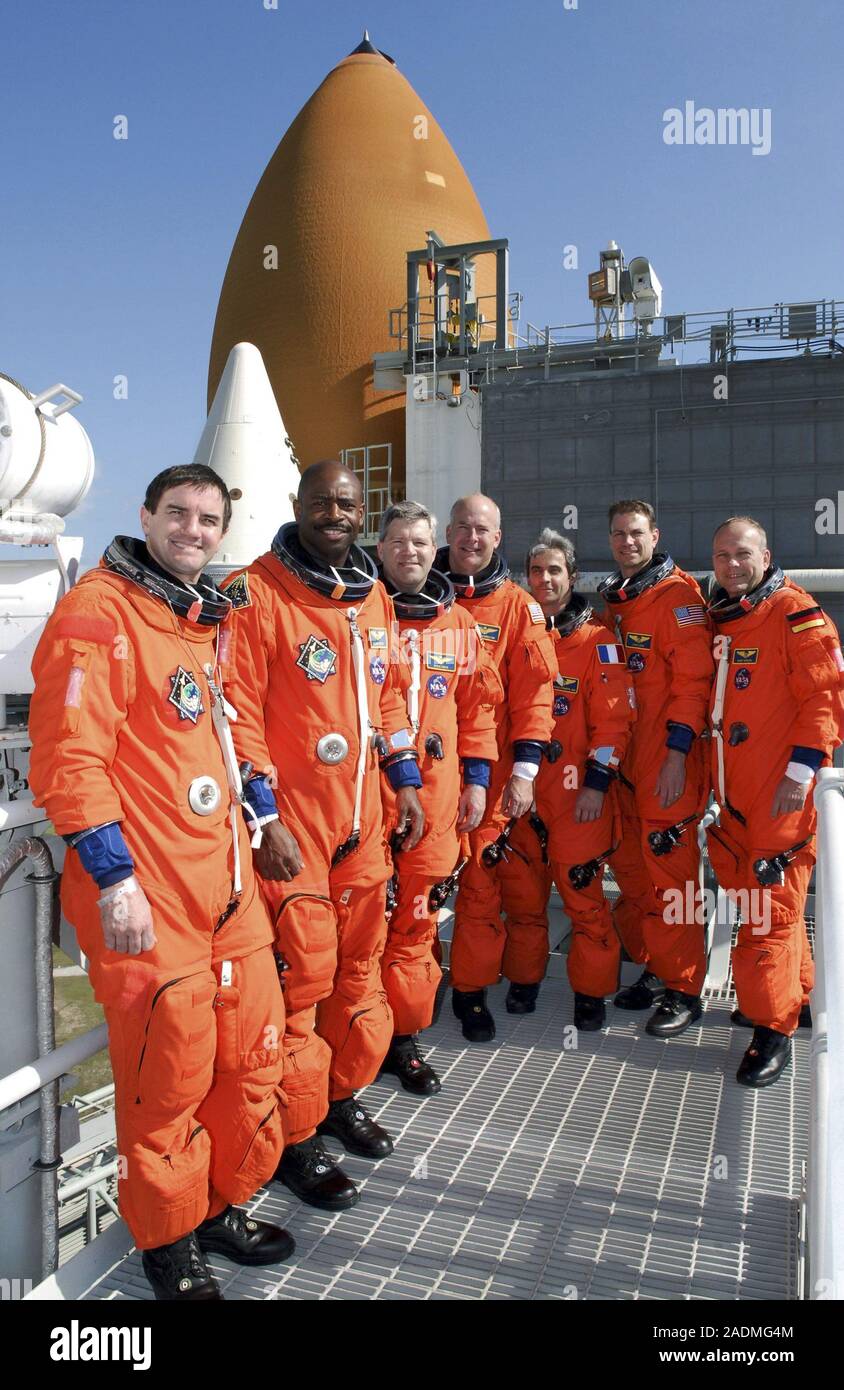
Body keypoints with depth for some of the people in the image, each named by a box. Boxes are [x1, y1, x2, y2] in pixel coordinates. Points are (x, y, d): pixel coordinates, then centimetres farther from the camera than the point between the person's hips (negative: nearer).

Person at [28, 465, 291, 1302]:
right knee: (169, 1074, 4)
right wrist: (113, 877, -19)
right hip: (146, 896, -8)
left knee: (252, 1052, 15)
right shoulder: (99, 611, -11)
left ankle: (223, 1207, 37)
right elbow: (68, 758, -17)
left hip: (225, 880, 8)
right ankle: (168, 1241, 28)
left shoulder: (208, 618, 16)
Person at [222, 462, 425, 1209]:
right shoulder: (256, 593, -11)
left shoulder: (374, 595, 11)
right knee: (303, 974, 1)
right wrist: (264, 817, -17)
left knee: (361, 964, 16)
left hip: (361, 816, 7)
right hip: (290, 821, -6)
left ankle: (343, 1096, 37)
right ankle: (297, 1139, 19)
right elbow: (238, 712, -15)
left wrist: (405, 780, 14)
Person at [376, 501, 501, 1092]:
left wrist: (476, 778, 10)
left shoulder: (459, 623, 11)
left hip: (436, 794, 3)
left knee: (417, 916, 10)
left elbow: (478, 704, 15)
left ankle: (402, 1036, 24)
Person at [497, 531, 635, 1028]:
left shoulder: (596, 640, -2)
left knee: (583, 894, 1)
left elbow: (613, 717, -6)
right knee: (521, 891, 11)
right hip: (518, 787, 4)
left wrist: (597, 782, -12)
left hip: (576, 794, -3)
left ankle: (592, 992, 15)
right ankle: (525, 979, 28)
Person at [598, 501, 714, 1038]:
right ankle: (652, 970, 29)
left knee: (671, 877, -3)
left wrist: (676, 754, -19)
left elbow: (691, 680, -14)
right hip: (622, 761, 8)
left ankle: (683, 991, 9)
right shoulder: (613, 598, 16)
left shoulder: (678, 595, -8)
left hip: (668, 765, -8)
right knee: (632, 872, 14)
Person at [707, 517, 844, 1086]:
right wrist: (713, 773, 16)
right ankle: (797, 996, 34)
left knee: (771, 908, -5)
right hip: (735, 793, 8)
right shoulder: (718, 620, 15)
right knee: (754, 895, 16)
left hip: (782, 794, -8)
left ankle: (773, 1029, 6)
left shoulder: (793, 613, -8)